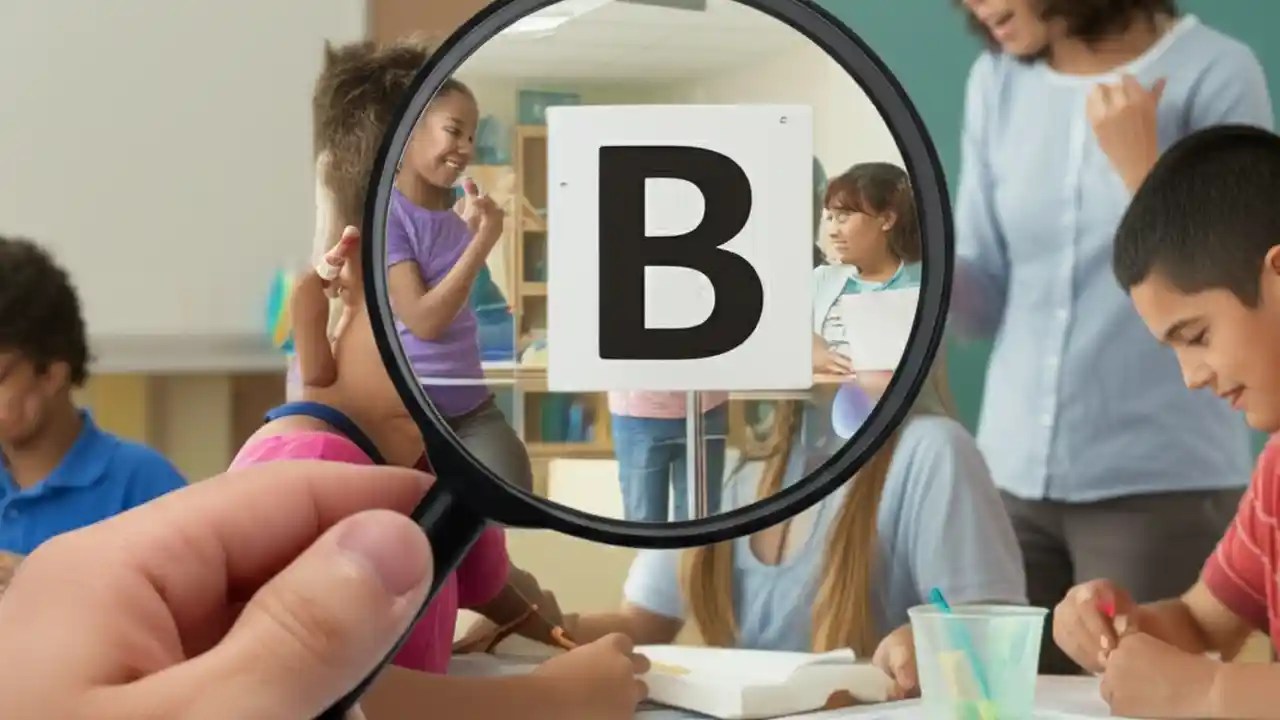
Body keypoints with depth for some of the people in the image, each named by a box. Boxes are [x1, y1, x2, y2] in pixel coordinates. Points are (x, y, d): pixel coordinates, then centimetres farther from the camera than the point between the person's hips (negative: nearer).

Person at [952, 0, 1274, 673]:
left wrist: (1140, 164, -15)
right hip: (1012, 474, 5)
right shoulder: (995, 82, 8)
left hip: (1161, 481, -4)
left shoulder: (1215, 74, -7)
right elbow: (983, 305, 8)